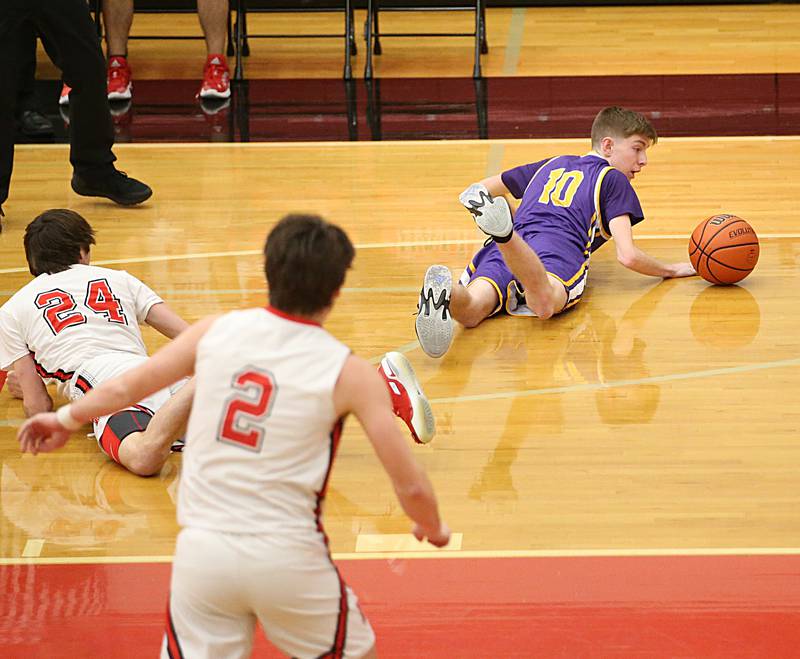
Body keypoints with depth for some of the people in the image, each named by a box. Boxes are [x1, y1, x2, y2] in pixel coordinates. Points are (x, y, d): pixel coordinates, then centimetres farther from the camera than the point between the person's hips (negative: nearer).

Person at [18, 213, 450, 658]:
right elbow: (411, 485, -6)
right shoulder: (349, 373, -7)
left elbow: (123, 389, 14)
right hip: (287, 559, -2)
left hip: (201, 551, 3)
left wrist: (67, 418, 34)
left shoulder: (216, 333, 2)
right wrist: (433, 529, 17)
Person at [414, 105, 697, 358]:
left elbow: (472, 193, 41)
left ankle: (444, 291, -63)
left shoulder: (551, 165, 38)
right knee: (545, 304, -41)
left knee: (472, 311, -28)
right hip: (560, 246, -5)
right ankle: (503, 231, -67)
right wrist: (673, 270, 28)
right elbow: (628, 256, 10)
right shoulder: (613, 179, 22)